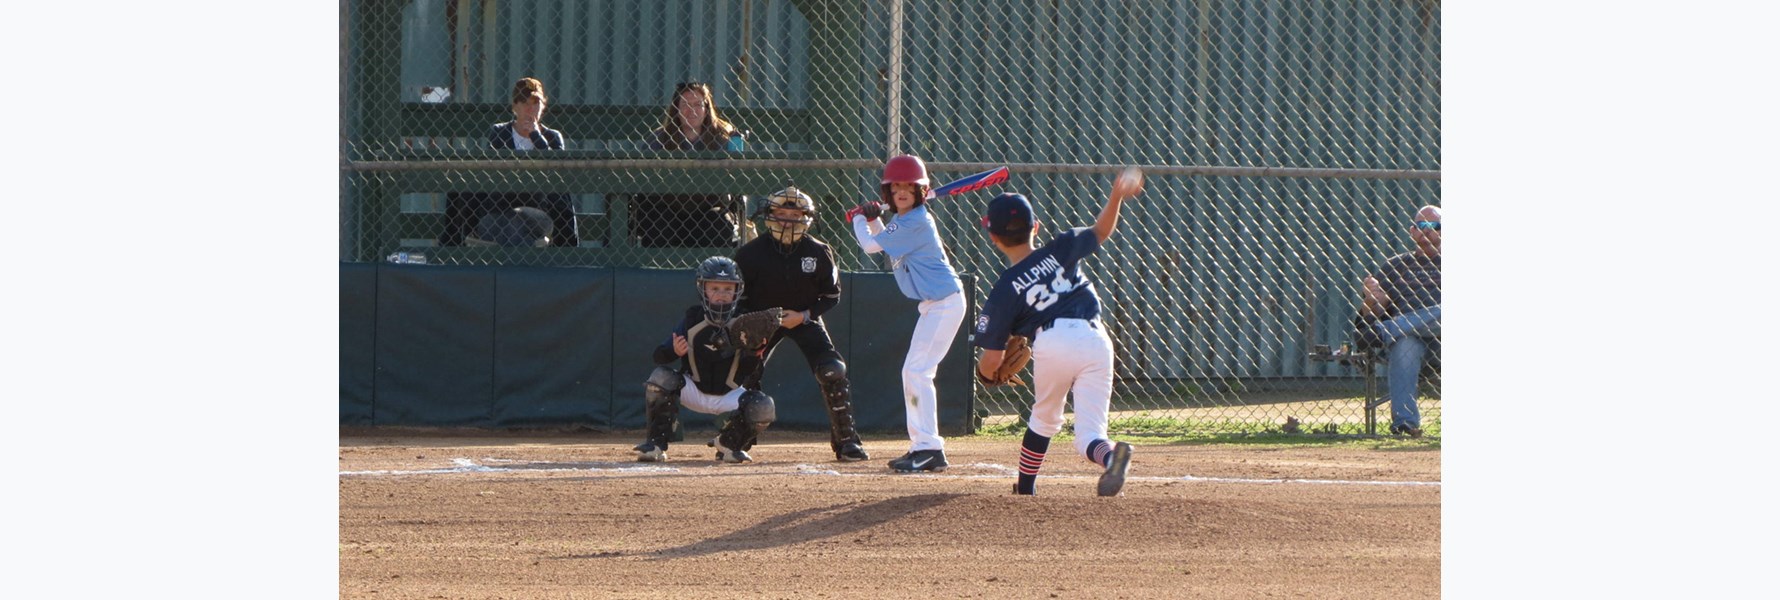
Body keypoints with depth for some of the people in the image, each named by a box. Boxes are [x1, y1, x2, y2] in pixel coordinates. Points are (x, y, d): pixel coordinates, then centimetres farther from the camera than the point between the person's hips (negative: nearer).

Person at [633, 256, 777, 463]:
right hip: (693, 390, -1)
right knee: (661, 377, -29)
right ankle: (656, 444, -18)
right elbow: (659, 356, -13)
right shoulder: (692, 321, -10)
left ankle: (729, 443, 5)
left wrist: (755, 354, -30)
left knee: (762, 407, -27)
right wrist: (674, 351, -35)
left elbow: (748, 369, -7)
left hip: (728, 395, 1)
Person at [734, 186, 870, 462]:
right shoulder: (751, 253, -16)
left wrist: (804, 316, -18)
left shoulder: (819, 252, -15)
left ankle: (845, 439, -7)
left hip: (806, 318, 0)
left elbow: (832, 296, -4)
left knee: (833, 371, -18)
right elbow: (738, 297, -5)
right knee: (745, 373, -13)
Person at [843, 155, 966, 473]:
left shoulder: (916, 222, -19)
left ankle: (929, 449, -19)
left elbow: (871, 245, -15)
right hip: (933, 304, 11)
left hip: (945, 302, -11)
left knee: (917, 371, -15)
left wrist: (860, 220, 4)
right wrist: (871, 219, 12)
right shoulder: (905, 221, 11)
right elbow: (882, 241, 28)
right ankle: (922, 446, 18)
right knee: (913, 372, 14)